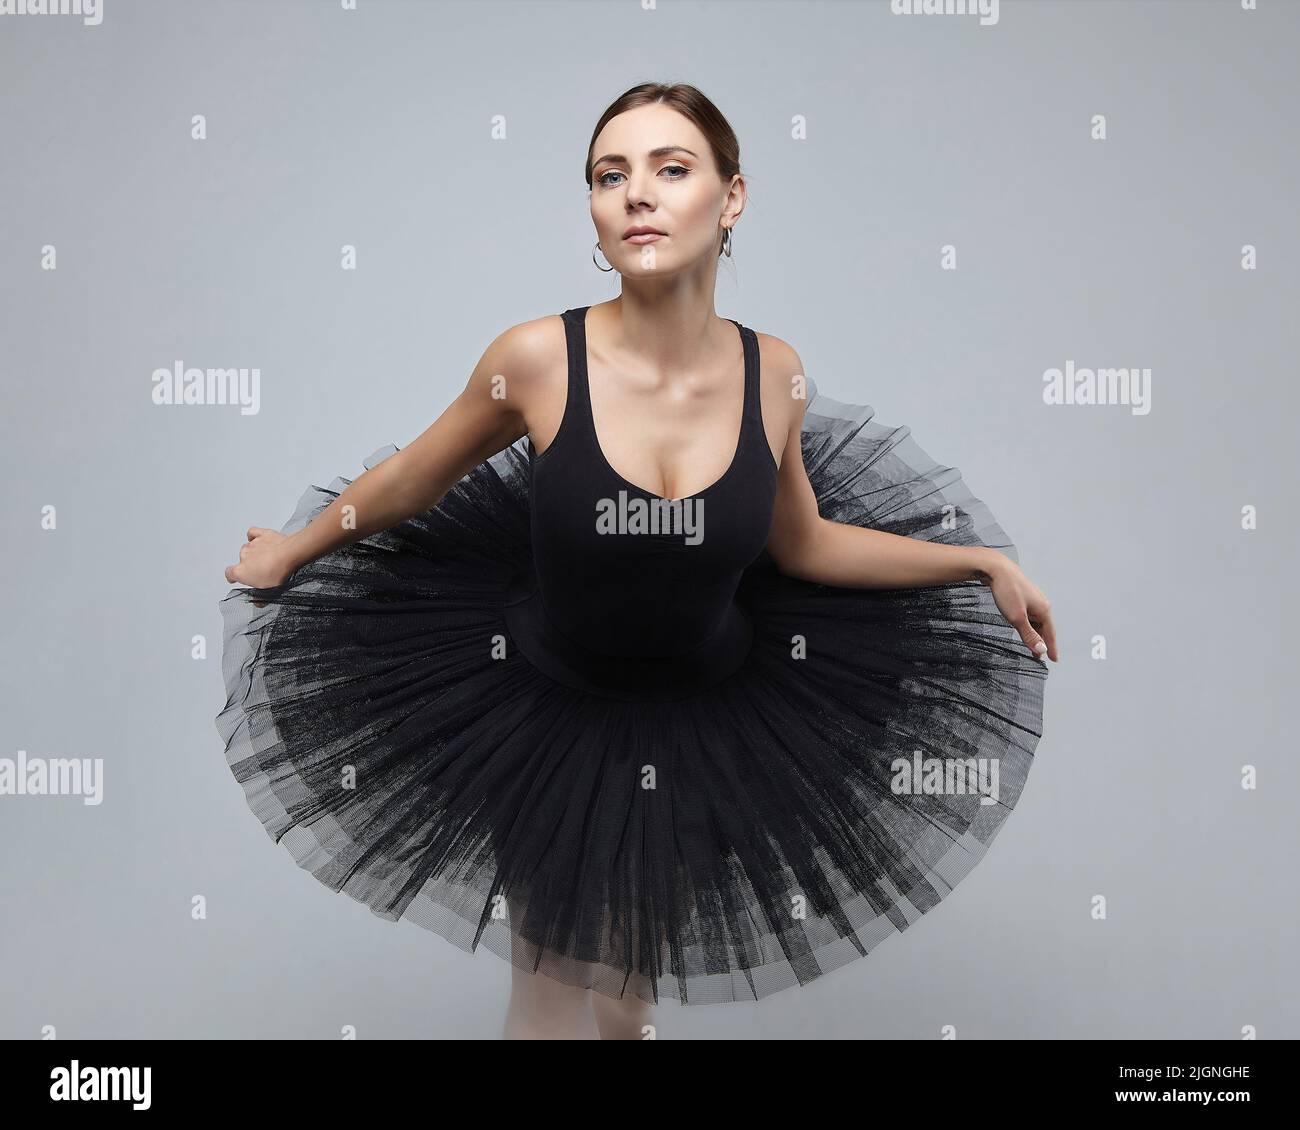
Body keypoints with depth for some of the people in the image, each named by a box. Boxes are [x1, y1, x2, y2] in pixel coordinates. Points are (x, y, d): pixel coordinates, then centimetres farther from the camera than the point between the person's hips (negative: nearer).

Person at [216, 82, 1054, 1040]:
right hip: (554, 708, -2)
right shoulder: (539, 360, -22)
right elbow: (410, 480, -4)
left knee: (633, 996, 17)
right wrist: (290, 551, 10)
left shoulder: (774, 375, -14)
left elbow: (802, 543, 2)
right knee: (554, 993, 9)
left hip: (704, 718, 2)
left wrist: (985, 562, 3)